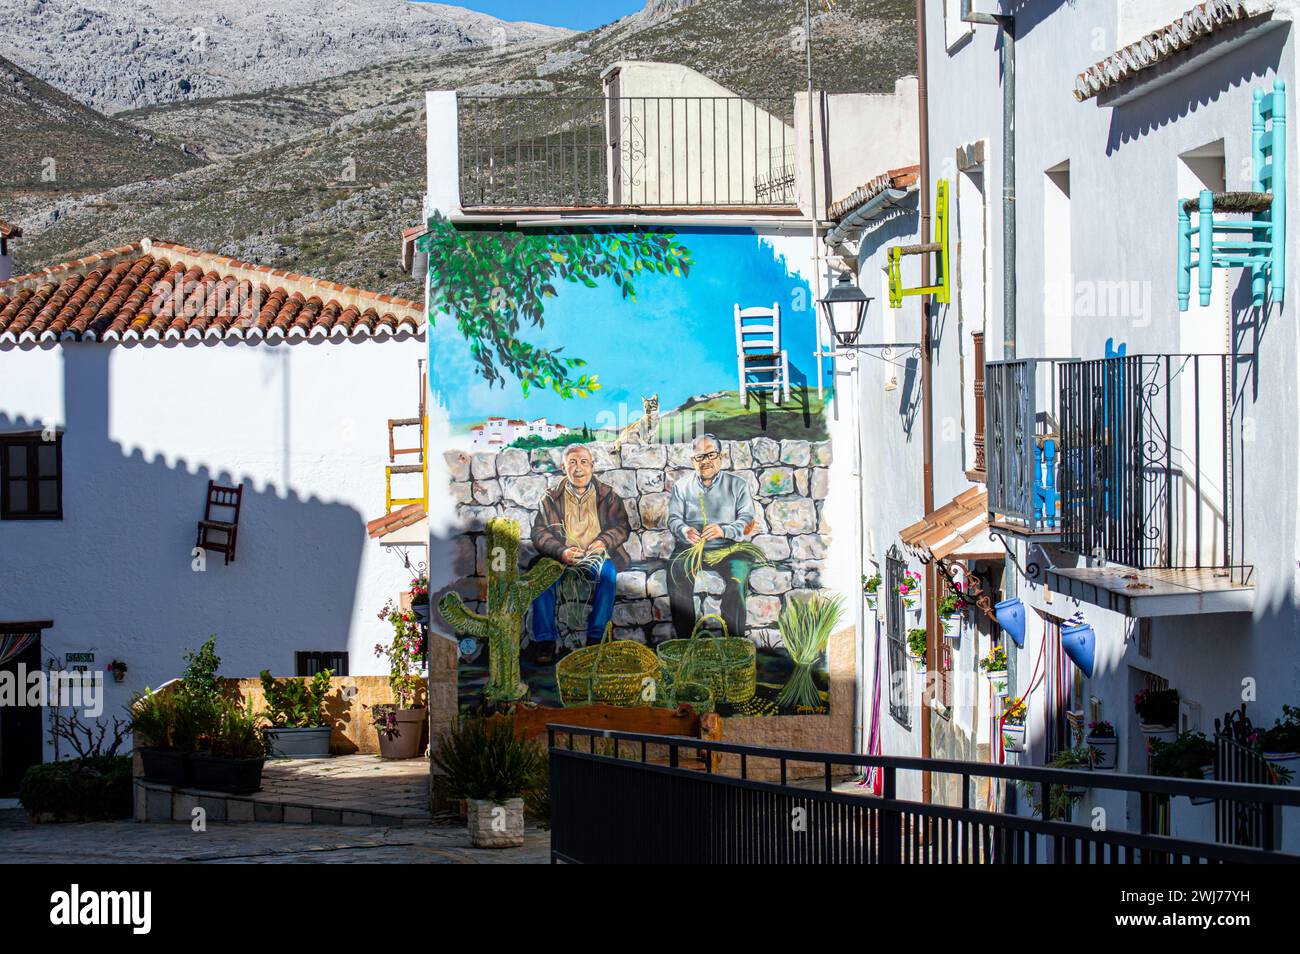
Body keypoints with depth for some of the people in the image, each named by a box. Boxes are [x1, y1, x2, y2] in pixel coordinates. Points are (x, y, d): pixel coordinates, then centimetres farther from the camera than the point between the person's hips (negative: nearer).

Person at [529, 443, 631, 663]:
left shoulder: (608, 495, 11)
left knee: (608, 572, -33)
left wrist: (603, 541, -19)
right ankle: (545, 640, -26)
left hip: (596, 556, 0)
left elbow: (622, 526, 4)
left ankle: (596, 637, -28)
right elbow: (539, 532, -1)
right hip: (561, 557, 0)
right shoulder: (552, 497, 8)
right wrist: (562, 552, -21)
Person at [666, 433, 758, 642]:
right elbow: (674, 518, 7)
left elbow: (747, 519, 0)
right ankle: (684, 640, -27)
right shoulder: (682, 486, 17)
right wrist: (684, 531, -18)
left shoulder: (737, 484, 11)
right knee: (676, 573, -31)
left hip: (728, 547, -1)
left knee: (737, 577, -33)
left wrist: (724, 530, -21)